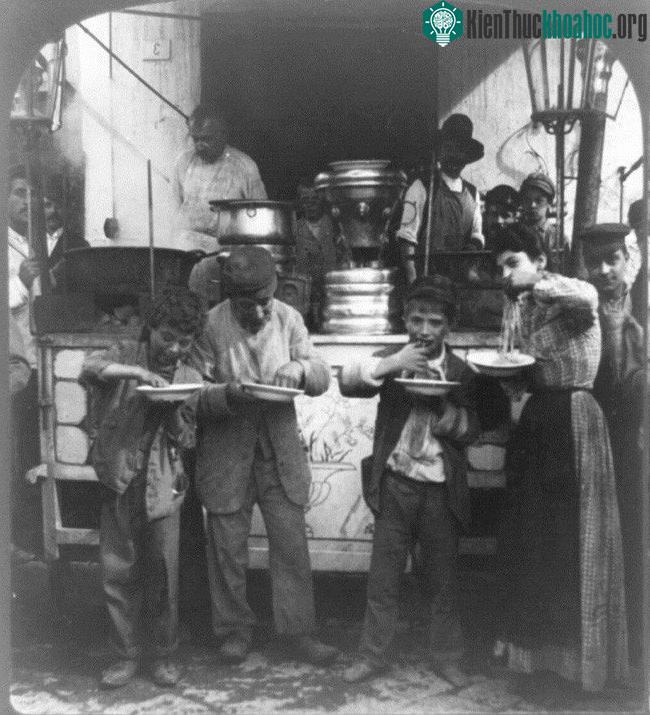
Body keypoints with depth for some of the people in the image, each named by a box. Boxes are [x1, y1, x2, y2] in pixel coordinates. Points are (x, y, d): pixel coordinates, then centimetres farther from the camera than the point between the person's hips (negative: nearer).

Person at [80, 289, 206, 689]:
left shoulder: (191, 377, 5)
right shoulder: (126, 354, 3)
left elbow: (187, 440, 4)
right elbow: (89, 369, -17)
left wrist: (173, 412, -15)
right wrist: (136, 372, -29)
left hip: (162, 483, 0)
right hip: (119, 479, 0)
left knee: (163, 570, 2)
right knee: (117, 570, 4)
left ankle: (164, 653, 20)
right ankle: (129, 653, 20)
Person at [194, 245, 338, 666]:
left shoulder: (289, 319, -2)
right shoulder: (210, 325, -10)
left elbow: (323, 378, 0)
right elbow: (195, 394, -8)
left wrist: (301, 368, -21)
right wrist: (227, 394, -28)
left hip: (281, 449, 2)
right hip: (226, 451, -2)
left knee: (292, 545, 6)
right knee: (228, 548, 10)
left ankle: (299, 630, 22)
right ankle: (235, 631, 29)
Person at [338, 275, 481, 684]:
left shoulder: (461, 373, 3)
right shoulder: (391, 362, 4)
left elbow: (470, 430, -2)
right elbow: (347, 383, -12)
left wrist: (439, 405, -18)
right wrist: (388, 365, -25)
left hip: (441, 490, 0)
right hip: (395, 484, 0)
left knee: (445, 579, 12)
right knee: (382, 578, 8)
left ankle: (448, 657, 29)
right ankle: (373, 657, 22)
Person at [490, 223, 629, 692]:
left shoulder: (571, 294, -8)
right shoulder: (523, 307, 13)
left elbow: (586, 299, -31)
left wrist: (535, 284, -17)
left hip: (572, 419, -8)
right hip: (536, 419, 8)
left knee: (574, 535, -1)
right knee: (528, 533, 11)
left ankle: (580, 650, 14)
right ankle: (532, 639, 26)